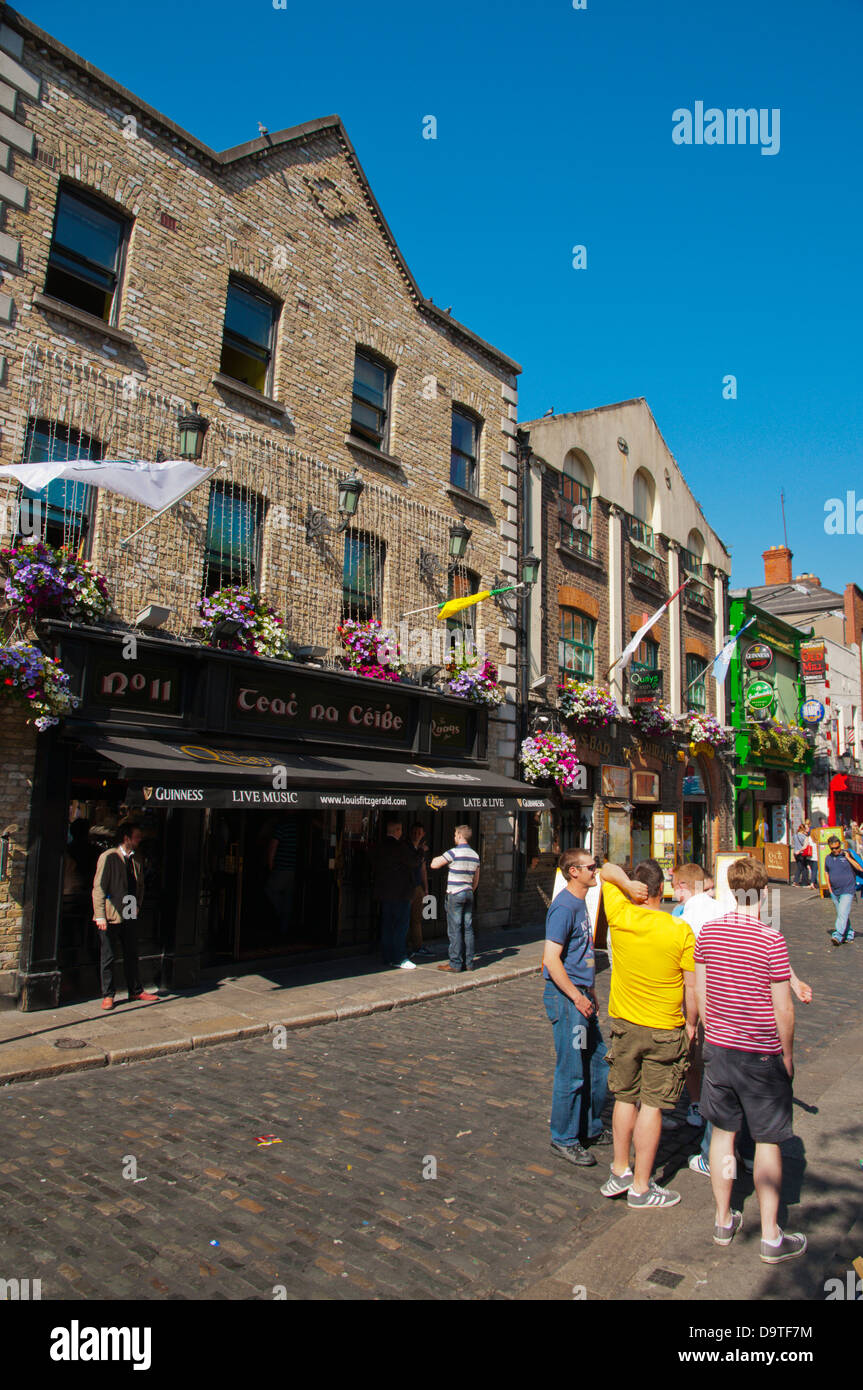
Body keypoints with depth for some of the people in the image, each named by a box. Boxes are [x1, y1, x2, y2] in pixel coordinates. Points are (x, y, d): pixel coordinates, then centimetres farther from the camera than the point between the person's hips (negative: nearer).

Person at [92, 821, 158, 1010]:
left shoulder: (135, 860, 11)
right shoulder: (108, 857, -9)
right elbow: (98, 887, -11)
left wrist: (137, 906, 8)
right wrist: (100, 916, -16)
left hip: (130, 916, 6)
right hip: (111, 916, -6)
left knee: (131, 955, 14)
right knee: (108, 958, 3)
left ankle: (136, 991, 24)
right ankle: (108, 996, 13)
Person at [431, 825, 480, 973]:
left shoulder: (454, 852, -13)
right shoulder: (475, 855, 9)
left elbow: (434, 865, -11)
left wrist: (438, 858, 10)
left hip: (455, 894, -7)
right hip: (468, 894, 7)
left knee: (455, 930, -3)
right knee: (468, 929, 9)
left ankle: (455, 964, -1)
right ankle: (468, 962, 12)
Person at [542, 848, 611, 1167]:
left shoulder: (580, 902, 11)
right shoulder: (564, 907, -19)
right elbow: (551, 959, -22)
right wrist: (577, 997, -19)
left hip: (580, 995, 10)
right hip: (565, 997, -10)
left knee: (598, 1064, 17)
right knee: (572, 1072, 1)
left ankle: (590, 1128, 33)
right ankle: (564, 1138, 17)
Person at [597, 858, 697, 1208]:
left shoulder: (620, 915, -9)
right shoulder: (680, 930, -16)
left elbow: (606, 871, 6)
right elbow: (692, 986, -10)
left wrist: (627, 883, -13)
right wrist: (690, 1023, 5)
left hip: (623, 1024, 3)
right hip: (664, 1030, -3)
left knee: (625, 1098, 17)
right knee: (651, 1105, 6)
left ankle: (620, 1172, 27)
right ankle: (640, 1187, 15)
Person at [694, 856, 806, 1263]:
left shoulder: (707, 933, -4)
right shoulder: (771, 941, -19)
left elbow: (700, 991, 5)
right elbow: (783, 1009, -13)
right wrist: (788, 1055, 1)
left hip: (718, 1048, 4)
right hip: (762, 1054, -4)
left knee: (722, 1133, 16)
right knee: (767, 1142, 10)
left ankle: (723, 1221, 28)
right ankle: (771, 1237, 20)